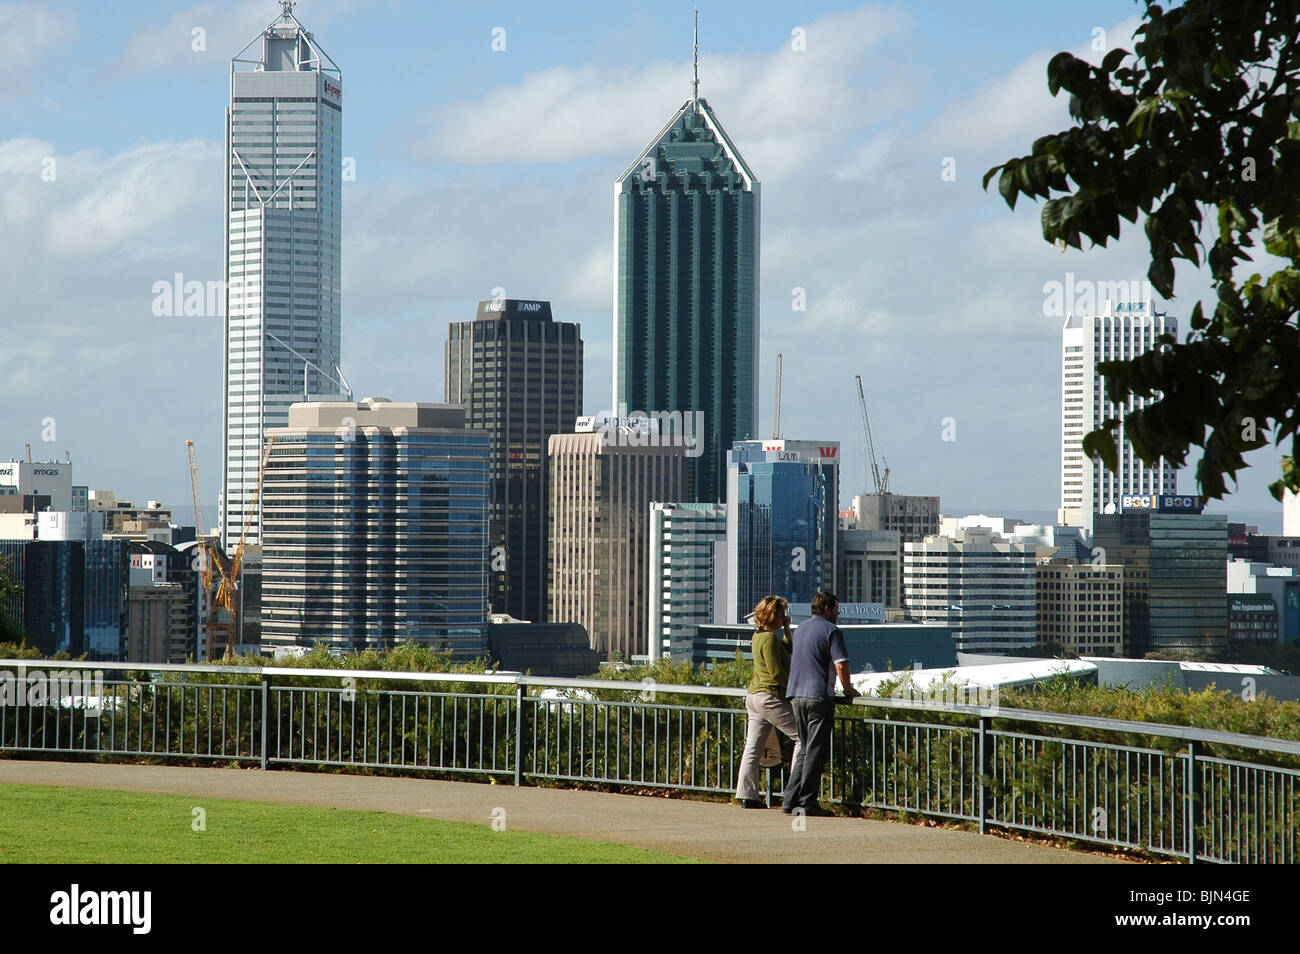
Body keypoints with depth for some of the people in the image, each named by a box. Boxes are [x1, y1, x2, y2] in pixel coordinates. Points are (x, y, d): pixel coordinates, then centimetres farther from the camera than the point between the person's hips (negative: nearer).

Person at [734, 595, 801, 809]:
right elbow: (777, 673, -18)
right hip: (771, 697, -10)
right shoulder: (769, 639, -15)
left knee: (753, 747, 7)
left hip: (754, 696, 10)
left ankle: (747, 796, 7)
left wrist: (787, 631, 15)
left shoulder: (759, 636, 15)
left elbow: (788, 655, 25)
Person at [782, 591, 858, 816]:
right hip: (819, 696, -8)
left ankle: (791, 799, 9)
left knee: (805, 749, 14)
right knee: (816, 751, -4)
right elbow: (841, 664, -16)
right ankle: (806, 803, -6)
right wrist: (848, 689, -3)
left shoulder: (801, 628, 17)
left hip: (796, 695, 8)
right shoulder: (830, 630, -8)